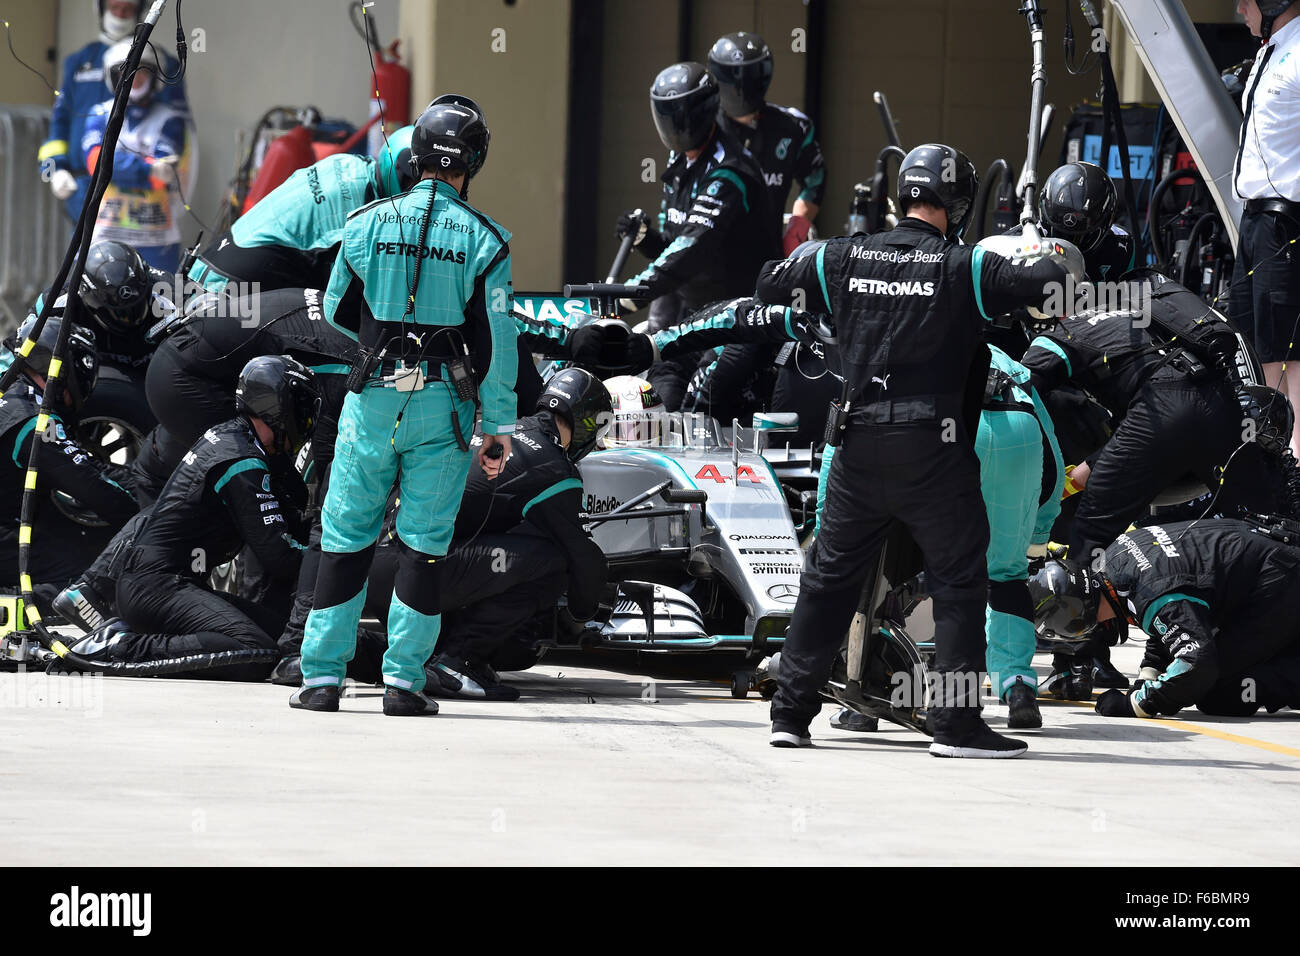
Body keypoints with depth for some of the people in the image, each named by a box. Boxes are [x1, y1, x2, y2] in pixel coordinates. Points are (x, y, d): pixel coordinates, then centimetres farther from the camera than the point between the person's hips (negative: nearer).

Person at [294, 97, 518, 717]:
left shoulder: (369, 223, 0)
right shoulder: (482, 239, -3)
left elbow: (336, 310, 10)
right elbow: (496, 339, -5)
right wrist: (499, 427, 0)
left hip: (374, 398, 1)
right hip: (443, 405, -1)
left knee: (346, 536, 8)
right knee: (423, 541, 4)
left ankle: (322, 676, 5)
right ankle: (403, 681, 1)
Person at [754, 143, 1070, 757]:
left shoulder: (844, 259, 5)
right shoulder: (964, 268, -6)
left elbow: (770, 284, 17)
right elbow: (1044, 281, -12)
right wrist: (1054, 262, 11)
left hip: (860, 441, 4)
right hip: (933, 447, -4)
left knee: (829, 575, 15)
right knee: (958, 579, 3)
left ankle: (790, 712, 16)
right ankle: (956, 723, -3)